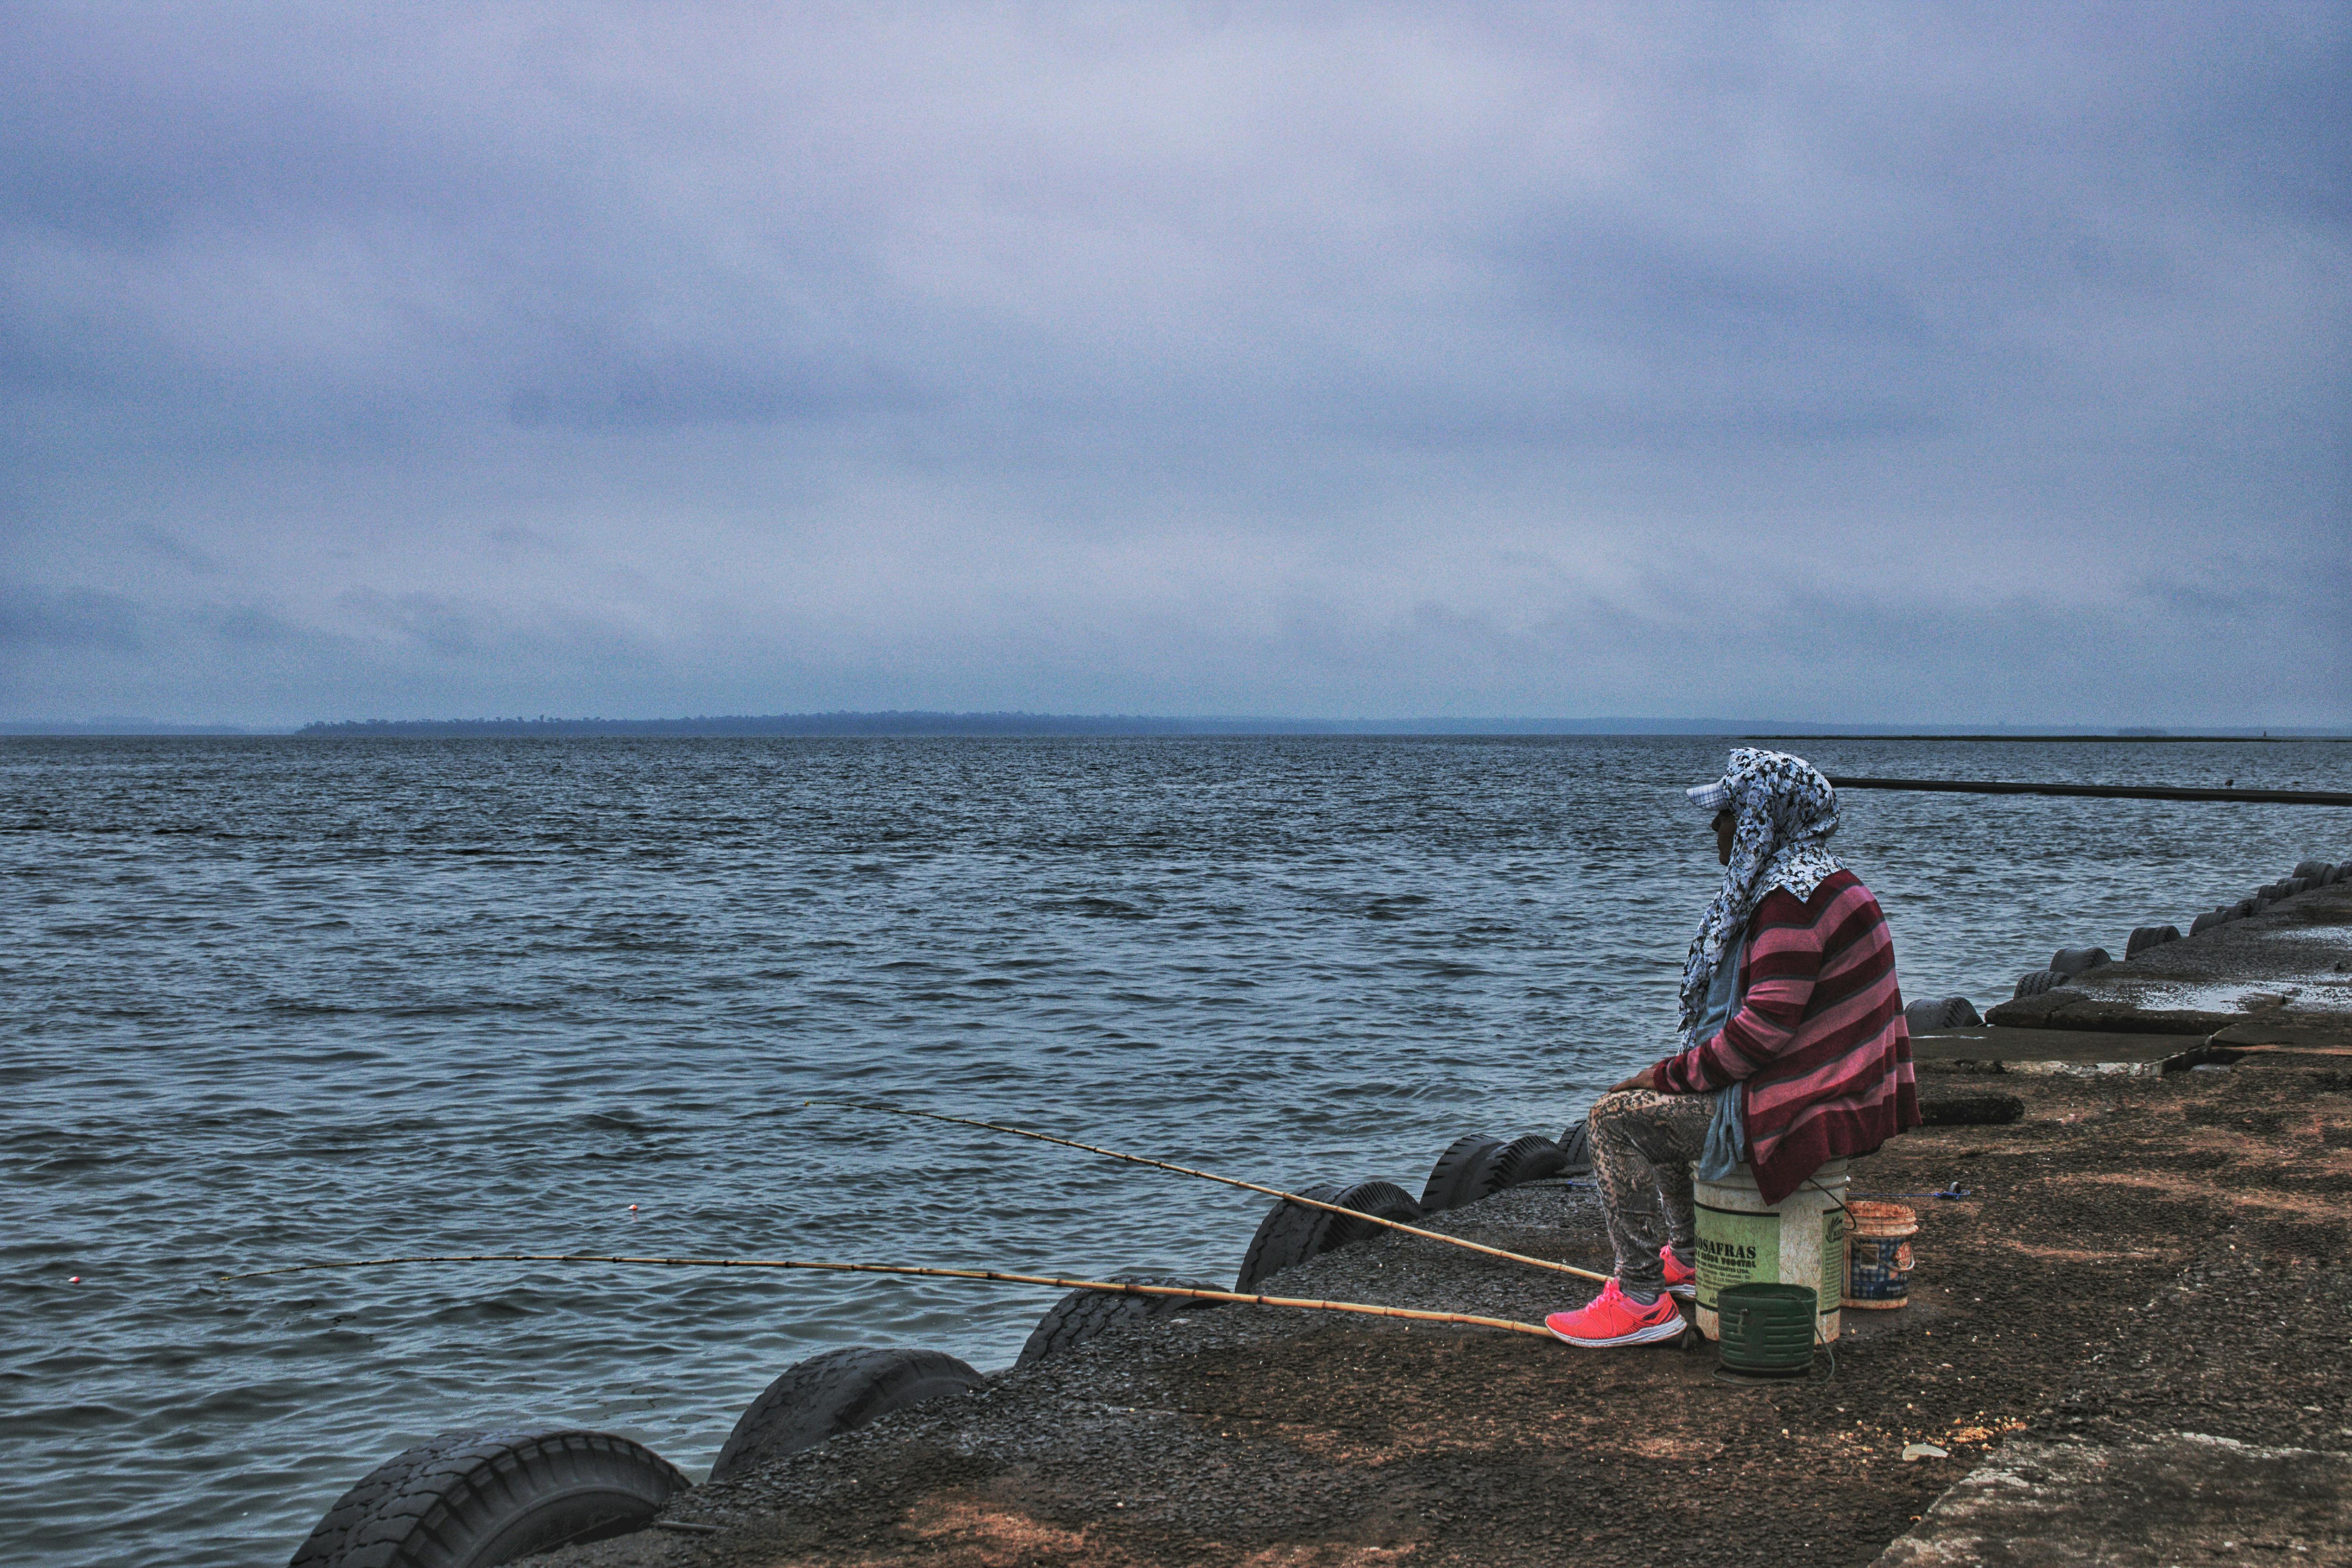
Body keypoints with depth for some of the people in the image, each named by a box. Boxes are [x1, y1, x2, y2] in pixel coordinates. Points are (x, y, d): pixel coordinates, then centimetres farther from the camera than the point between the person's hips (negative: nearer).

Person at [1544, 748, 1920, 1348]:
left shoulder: (1792, 894, -21)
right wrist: (1679, 1071, 15)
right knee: (1667, 1098, 27)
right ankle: (1690, 1258, 37)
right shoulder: (1815, 875, 13)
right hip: (1838, 1094, 11)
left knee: (1617, 1116, -9)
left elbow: (1767, 1026, -26)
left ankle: (1643, 1302, -6)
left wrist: (1672, 1074, -14)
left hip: (1802, 1110, -11)